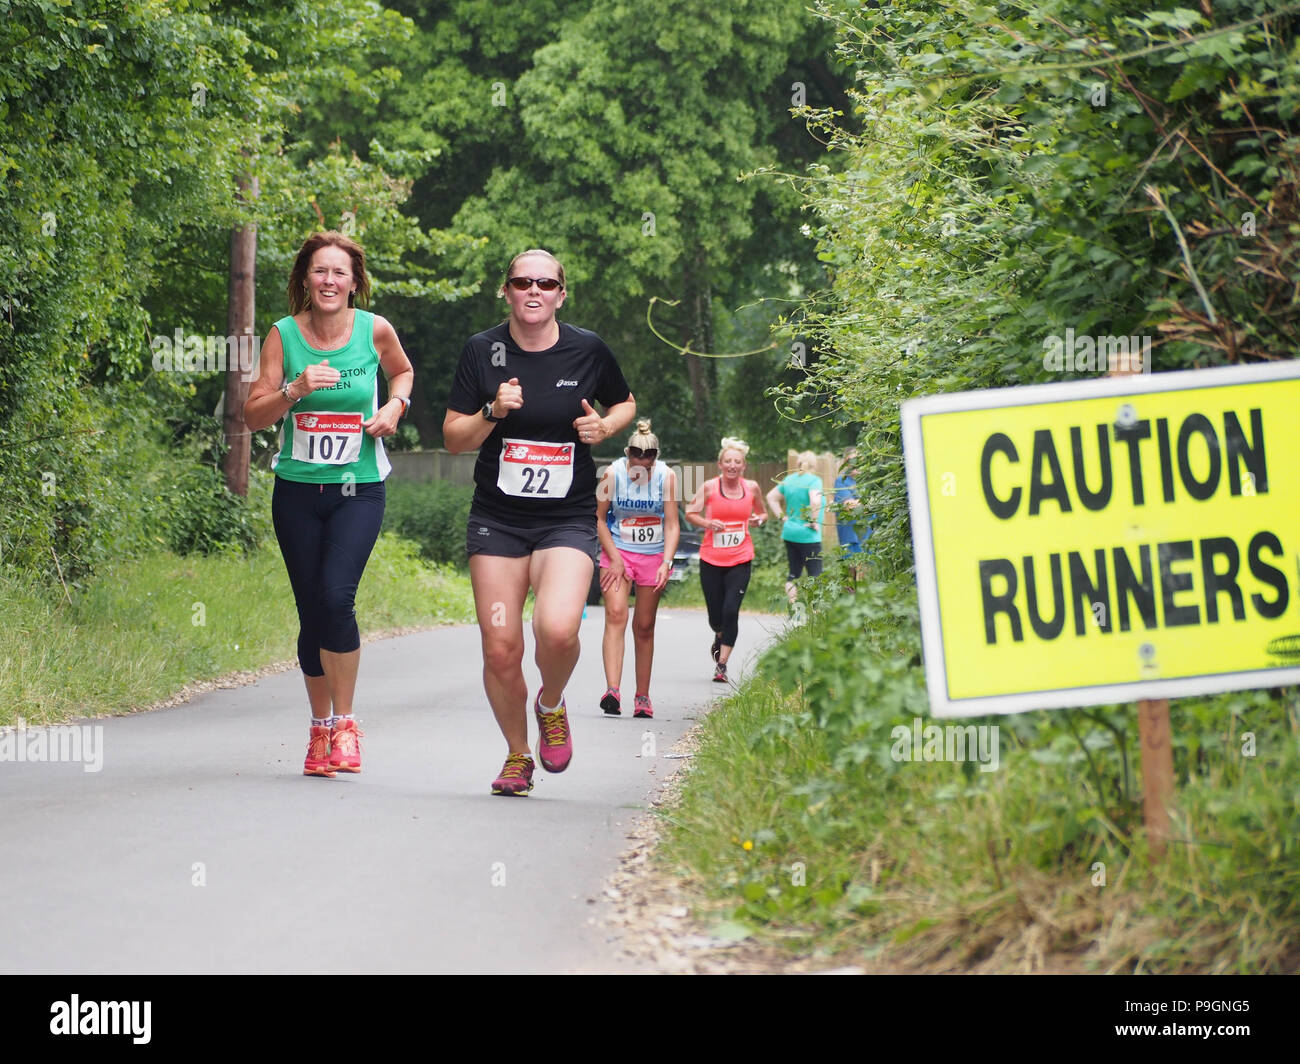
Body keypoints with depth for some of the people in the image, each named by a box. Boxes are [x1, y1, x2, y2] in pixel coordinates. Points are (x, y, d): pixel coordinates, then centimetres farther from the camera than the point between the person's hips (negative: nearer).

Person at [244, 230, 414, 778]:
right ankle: (320, 727, 23)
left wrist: (394, 407, 1)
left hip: (358, 490, -1)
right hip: (298, 489, 1)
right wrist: (295, 389, -20)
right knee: (311, 610, 5)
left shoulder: (374, 330, -2)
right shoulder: (284, 334, -2)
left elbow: (403, 371, 20)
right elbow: (253, 415, -4)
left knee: (336, 596, -20)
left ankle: (344, 723, -4)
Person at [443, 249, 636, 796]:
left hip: (567, 519, -1)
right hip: (497, 519, 1)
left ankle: (551, 705, 9)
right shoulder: (482, 351, 0)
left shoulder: (587, 350, -1)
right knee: (500, 649, -3)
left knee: (557, 628, -25)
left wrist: (604, 426, -3)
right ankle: (517, 755, 21)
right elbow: (454, 439, 2)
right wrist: (494, 412, -16)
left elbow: (625, 403, 18)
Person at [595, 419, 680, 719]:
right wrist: (614, 558, -9)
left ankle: (642, 696, 16)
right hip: (618, 552, -1)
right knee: (615, 615, -18)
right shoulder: (613, 474, -10)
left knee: (644, 627, 6)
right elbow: (599, 518, -1)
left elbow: (672, 525, -4)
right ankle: (612, 690, -29)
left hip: (653, 556, 1)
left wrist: (666, 563, -15)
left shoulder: (666, 476, -7)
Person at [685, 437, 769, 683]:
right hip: (711, 559, 0)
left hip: (740, 560, 0)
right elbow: (690, 513, 5)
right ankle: (719, 637, 43)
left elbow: (762, 512, 20)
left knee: (731, 611, -13)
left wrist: (759, 519, -3)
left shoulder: (751, 487, 4)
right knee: (716, 615, 6)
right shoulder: (709, 487, -3)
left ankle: (722, 663, -2)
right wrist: (707, 523, -14)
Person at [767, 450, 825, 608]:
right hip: (807, 536, -7)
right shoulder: (814, 480, -12)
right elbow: (815, 501, -28)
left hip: (789, 533, 7)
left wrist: (781, 517, 14)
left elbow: (771, 497, 16)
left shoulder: (789, 480, 9)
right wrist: (814, 522, -15)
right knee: (815, 575, -2)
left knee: (794, 573, 13)